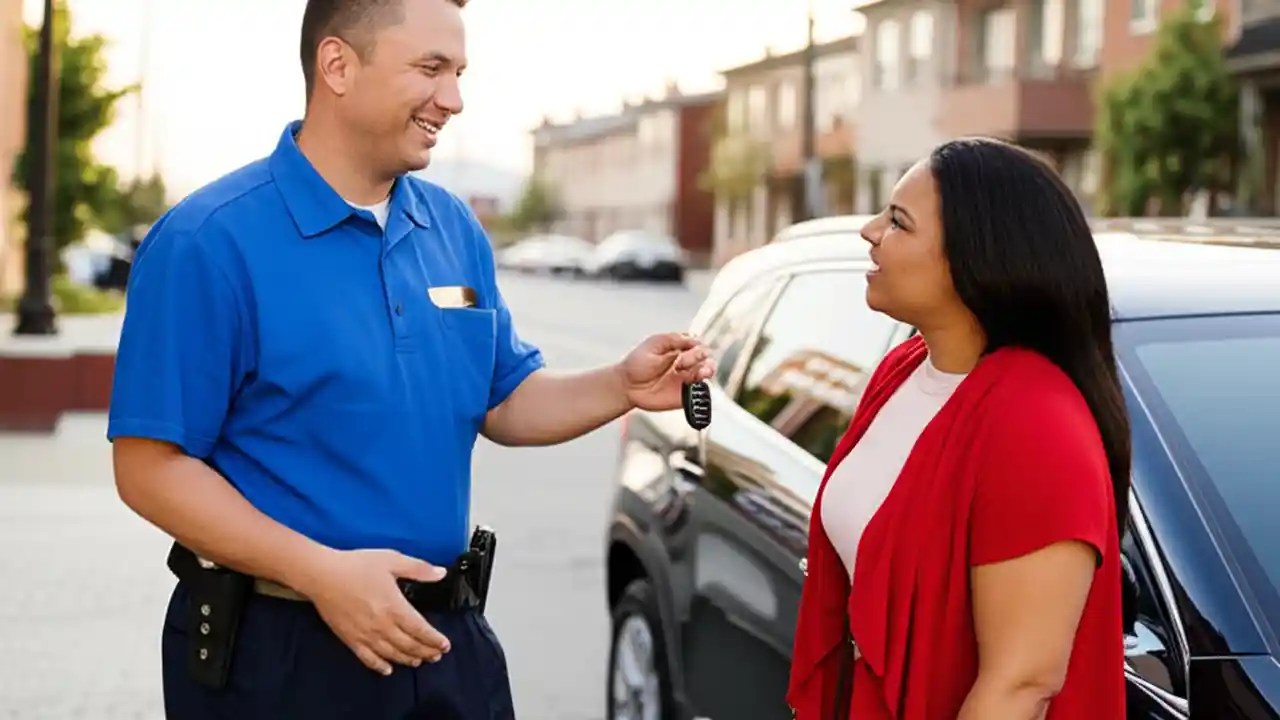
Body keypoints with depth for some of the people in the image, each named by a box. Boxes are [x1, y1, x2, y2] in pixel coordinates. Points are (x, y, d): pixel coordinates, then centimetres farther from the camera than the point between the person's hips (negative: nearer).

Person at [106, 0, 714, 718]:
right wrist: (322, 573, -23)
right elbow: (151, 467, -15)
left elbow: (503, 402, 14)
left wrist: (621, 387, -5)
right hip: (275, 645, -6)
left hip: (448, 630, 6)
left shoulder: (455, 229, 6)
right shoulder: (210, 240, -14)